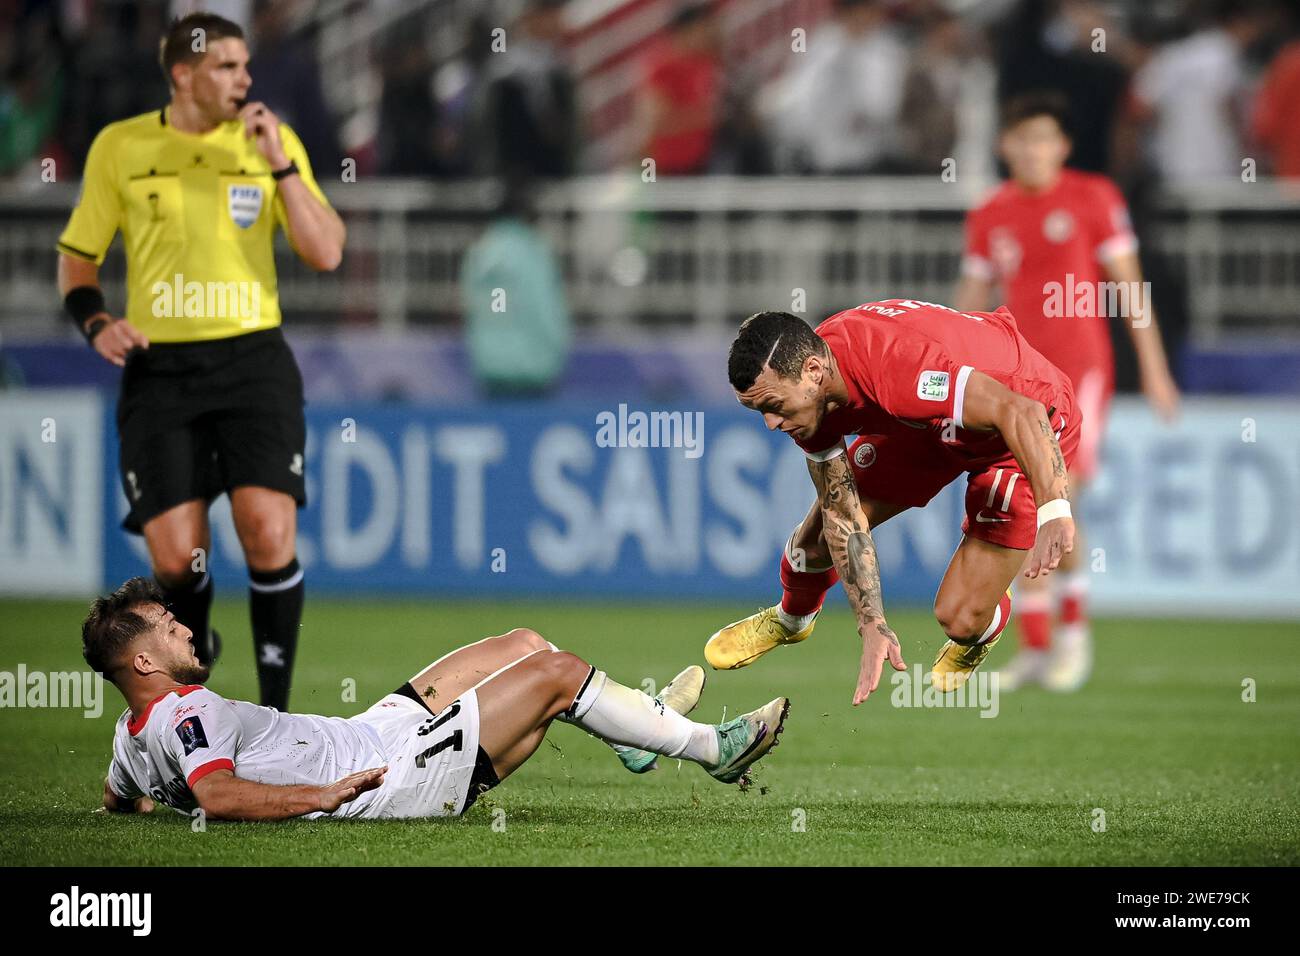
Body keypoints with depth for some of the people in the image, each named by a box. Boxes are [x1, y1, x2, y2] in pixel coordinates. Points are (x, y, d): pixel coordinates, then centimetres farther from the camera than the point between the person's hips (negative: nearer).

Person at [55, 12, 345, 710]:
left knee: (268, 533, -17)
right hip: (158, 367, 0)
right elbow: (76, 256, 14)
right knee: (176, 558, -8)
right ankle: (192, 661, 26)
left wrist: (280, 165, -12)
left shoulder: (272, 142, 4)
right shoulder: (119, 148, 5)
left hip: (251, 358, 0)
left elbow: (326, 254, -3)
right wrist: (95, 323, -5)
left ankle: (275, 711, -3)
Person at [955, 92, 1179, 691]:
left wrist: (1154, 370, -3)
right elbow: (972, 297, 16)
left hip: (1080, 367, -4)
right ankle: (1035, 647, 10)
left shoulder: (1093, 198, -2)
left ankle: (1074, 626, 3)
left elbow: (1129, 287, -1)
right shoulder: (989, 216, 9)